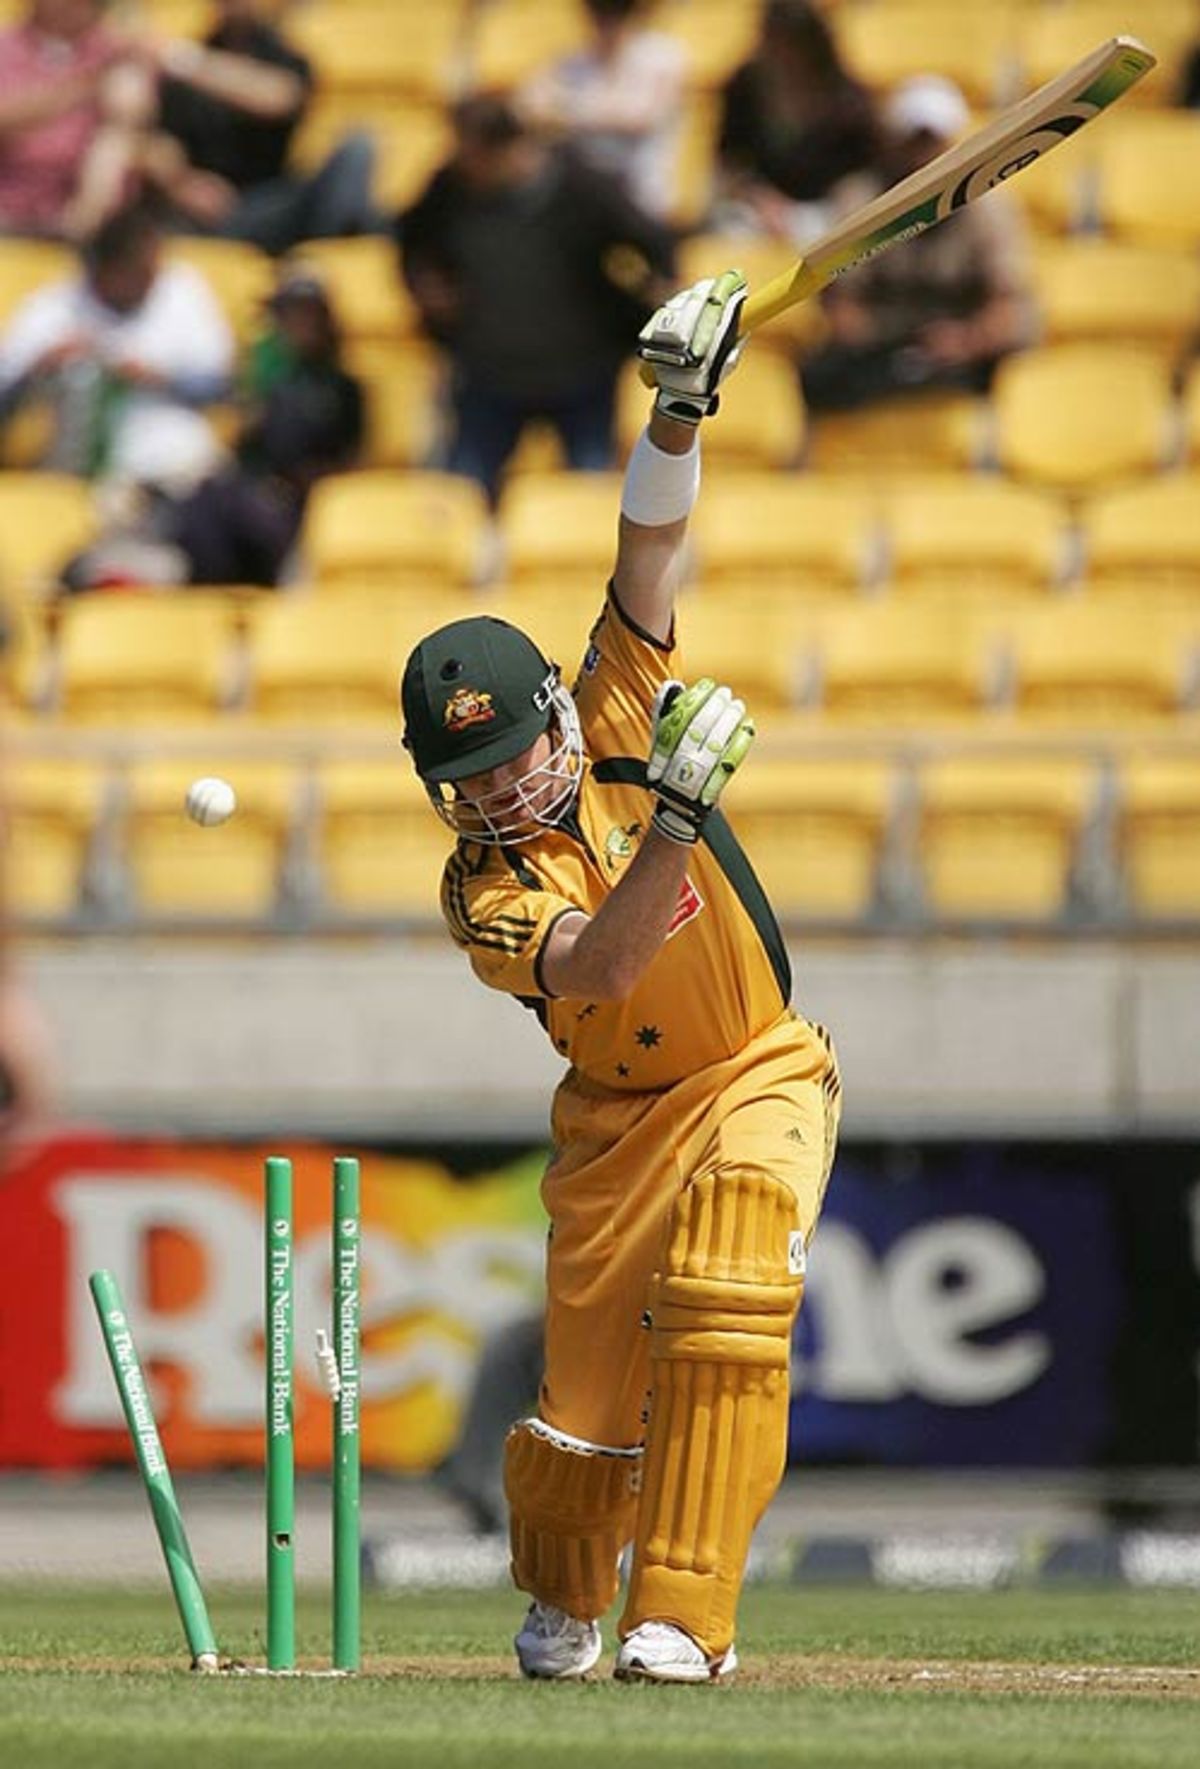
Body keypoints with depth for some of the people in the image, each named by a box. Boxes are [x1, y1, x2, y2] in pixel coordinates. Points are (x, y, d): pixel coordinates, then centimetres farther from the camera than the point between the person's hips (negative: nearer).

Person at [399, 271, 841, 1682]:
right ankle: (562, 1602, 34)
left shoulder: (615, 725, -10)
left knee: (722, 1299, -26)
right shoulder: (482, 891, -16)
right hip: (617, 1121, 0)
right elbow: (593, 967, -35)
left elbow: (647, 550, -14)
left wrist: (679, 413, -29)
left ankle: (683, 1613, -25)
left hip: (760, 1077, 0)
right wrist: (676, 817, -44)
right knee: (588, 1387, 1)